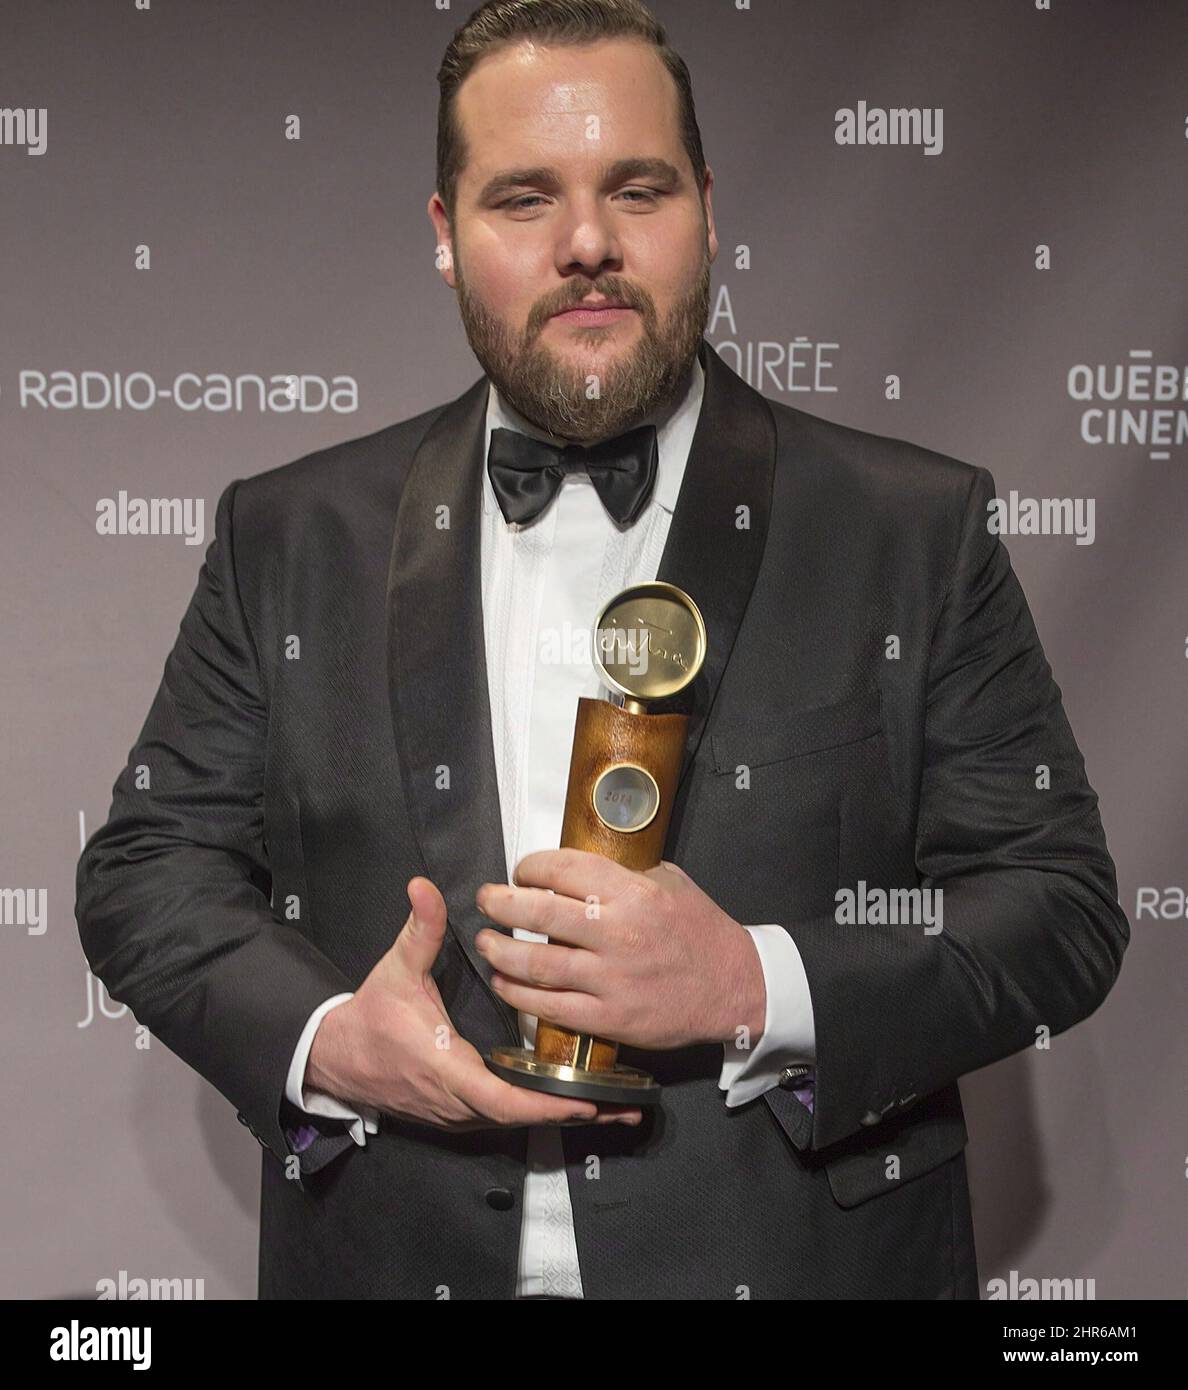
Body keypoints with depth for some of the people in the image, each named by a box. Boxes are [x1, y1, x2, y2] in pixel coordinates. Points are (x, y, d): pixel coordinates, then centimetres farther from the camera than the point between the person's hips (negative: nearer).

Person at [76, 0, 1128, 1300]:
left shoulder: (917, 532, -4)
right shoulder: (289, 535, 1)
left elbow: (1062, 910, -6)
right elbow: (146, 863, 3)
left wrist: (756, 988, -21)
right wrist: (320, 1037, -15)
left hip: (793, 1255, -1)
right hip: (392, 1256, 2)